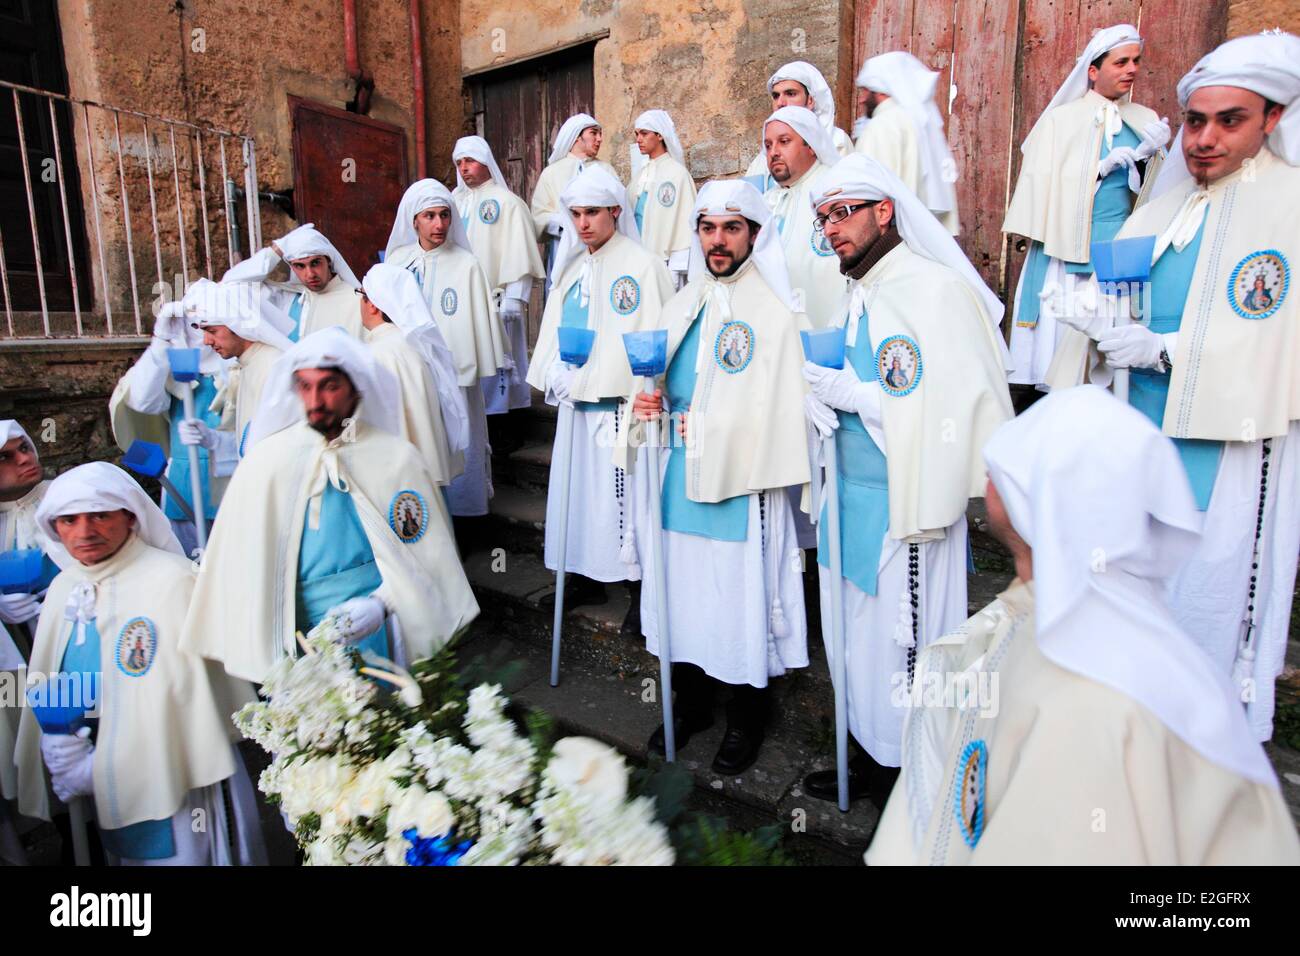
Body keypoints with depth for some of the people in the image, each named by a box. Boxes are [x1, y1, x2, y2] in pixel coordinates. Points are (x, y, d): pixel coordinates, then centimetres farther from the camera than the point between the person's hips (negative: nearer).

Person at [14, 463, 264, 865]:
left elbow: (187, 692, -17)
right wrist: (68, 765, -3)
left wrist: (101, 767, -10)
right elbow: (48, 694, 10)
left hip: (176, 784, -6)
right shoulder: (63, 587, 4)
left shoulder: (171, 579, -18)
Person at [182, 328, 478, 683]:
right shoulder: (266, 459, -2)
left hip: (379, 631, -1)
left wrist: (382, 604, -17)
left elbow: (427, 554, -4)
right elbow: (239, 561, 2)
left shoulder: (397, 457, -4)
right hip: (294, 634, 1)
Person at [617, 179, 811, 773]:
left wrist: (703, 426, -14)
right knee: (682, 588, 14)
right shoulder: (682, 306, 13)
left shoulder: (773, 312, -7)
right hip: (677, 480, 6)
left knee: (740, 594, 4)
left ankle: (747, 718, 26)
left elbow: (775, 410, -15)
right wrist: (645, 404, -3)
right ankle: (690, 702, 34)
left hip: (739, 486, -6)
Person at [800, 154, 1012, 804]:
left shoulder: (935, 289, -14)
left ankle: (904, 767, 23)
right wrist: (822, 400, 2)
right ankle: (873, 748, 32)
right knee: (859, 627, 16)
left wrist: (853, 394, -19)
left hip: (903, 505, -8)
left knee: (900, 635, 3)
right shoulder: (859, 294, 13)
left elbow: (957, 404, -21)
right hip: (854, 497, 8)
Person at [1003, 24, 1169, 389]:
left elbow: (1151, 192, 10)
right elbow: (1044, 185, -4)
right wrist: (1104, 167, -12)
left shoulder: (1145, 122, 11)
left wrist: (1147, 155, -8)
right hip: (1069, 248, -3)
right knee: (1065, 335, -4)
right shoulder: (1061, 119, 1)